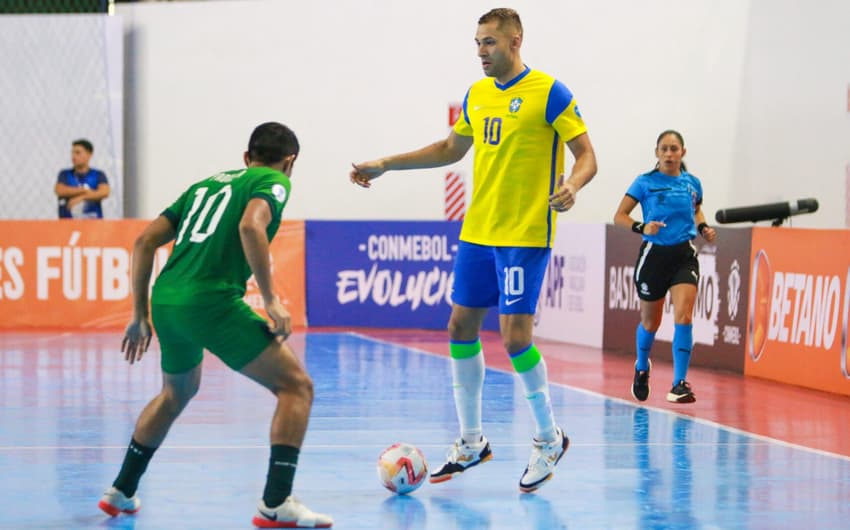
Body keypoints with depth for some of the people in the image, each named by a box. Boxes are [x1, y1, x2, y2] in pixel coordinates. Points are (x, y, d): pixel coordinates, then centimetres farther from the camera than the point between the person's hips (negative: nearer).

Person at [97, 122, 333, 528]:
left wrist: (140, 315, 25)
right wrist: (271, 300, -14)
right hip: (212, 301, -7)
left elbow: (145, 241, 21)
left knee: (177, 393, 34)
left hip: (165, 298, 7)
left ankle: (121, 492, 38)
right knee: (296, 386, 0)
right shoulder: (273, 182, 7)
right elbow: (251, 226, -16)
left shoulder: (206, 184, 26)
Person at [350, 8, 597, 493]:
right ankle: (472, 443, 20)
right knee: (461, 326, 7)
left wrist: (571, 186, -31)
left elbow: (586, 155, -10)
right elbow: (451, 149, 26)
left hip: (525, 235, -7)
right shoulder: (477, 94, 11)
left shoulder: (548, 92, -9)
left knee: (514, 335, -12)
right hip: (477, 232, 7)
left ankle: (550, 439, 7)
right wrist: (386, 165, 24)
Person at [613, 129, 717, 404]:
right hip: (654, 255, -1)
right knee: (650, 322, 12)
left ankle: (679, 384, -16)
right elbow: (620, 216, -3)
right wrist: (642, 227, -20)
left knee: (683, 317, -17)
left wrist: (704, 228, 6)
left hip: (684, 255, 1)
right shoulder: (645, 183, -4)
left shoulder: (692, 183, 6)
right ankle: (642, 368, 43)